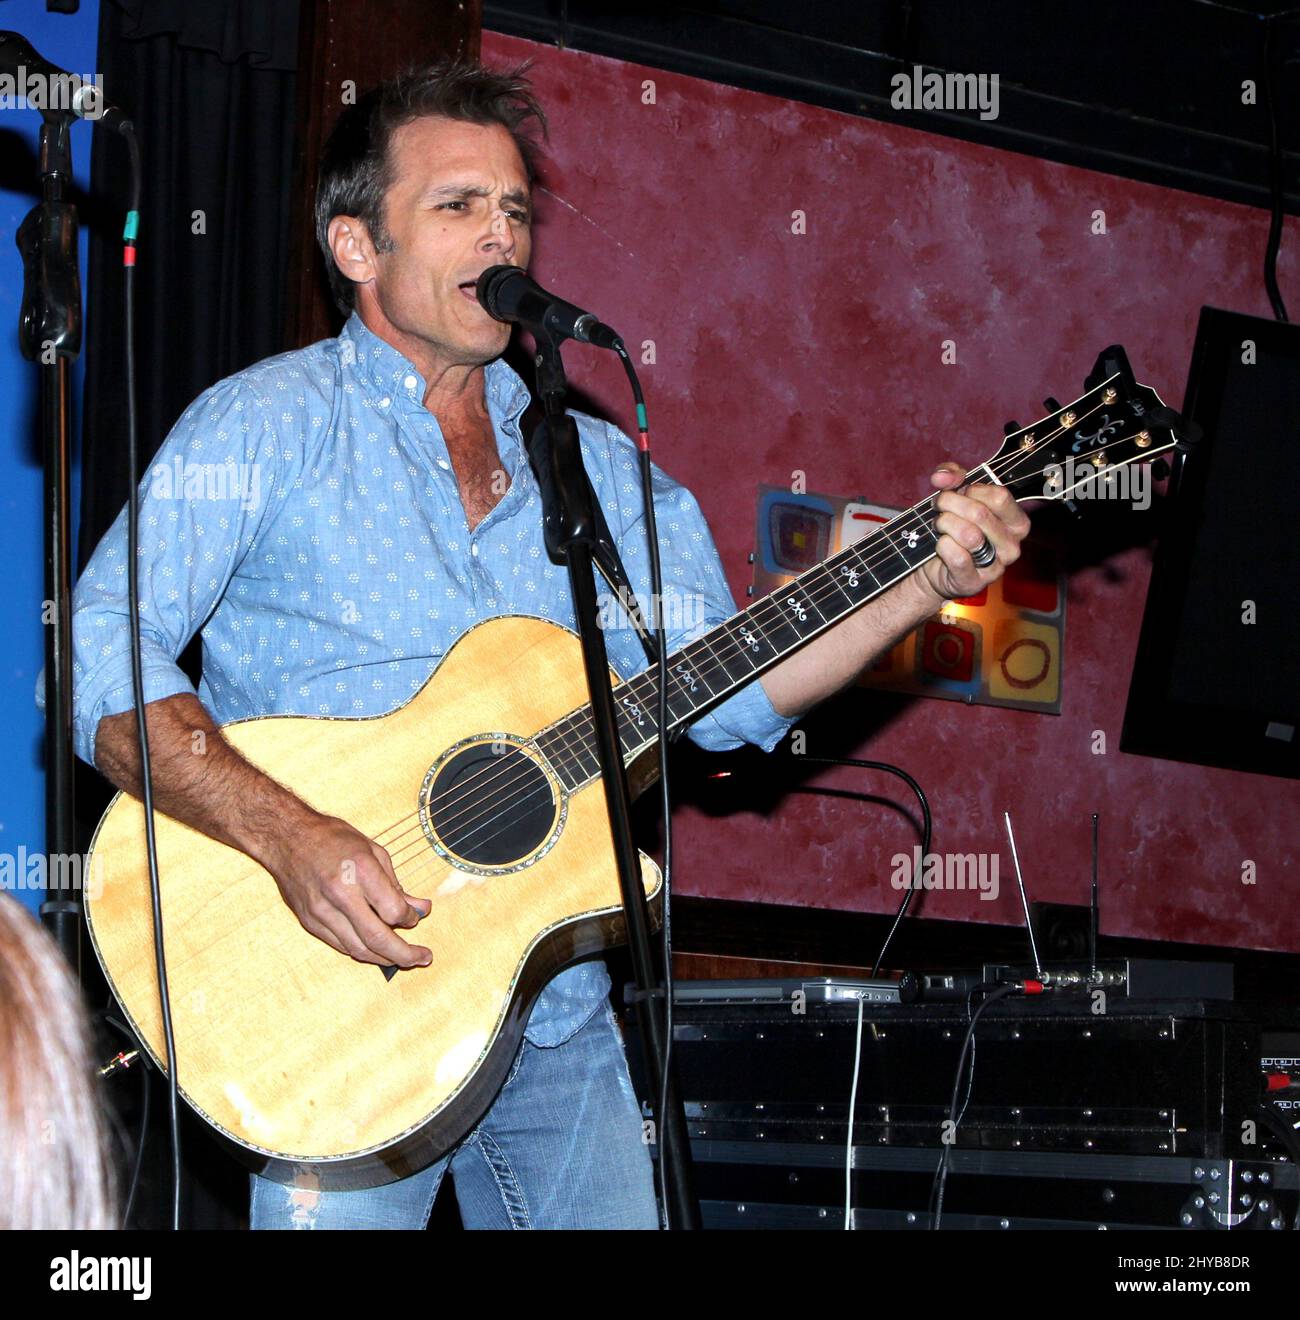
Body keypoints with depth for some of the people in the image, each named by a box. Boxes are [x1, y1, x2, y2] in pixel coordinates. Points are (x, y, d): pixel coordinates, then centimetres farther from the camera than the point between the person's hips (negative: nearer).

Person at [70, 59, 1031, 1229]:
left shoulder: (596, 463, 13)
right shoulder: (271, 424, -3)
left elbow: (728, 691, 6)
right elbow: (103, 656, -14)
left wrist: (923, 583, -8)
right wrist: (290, 838, -26)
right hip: (343, 1006, -5)